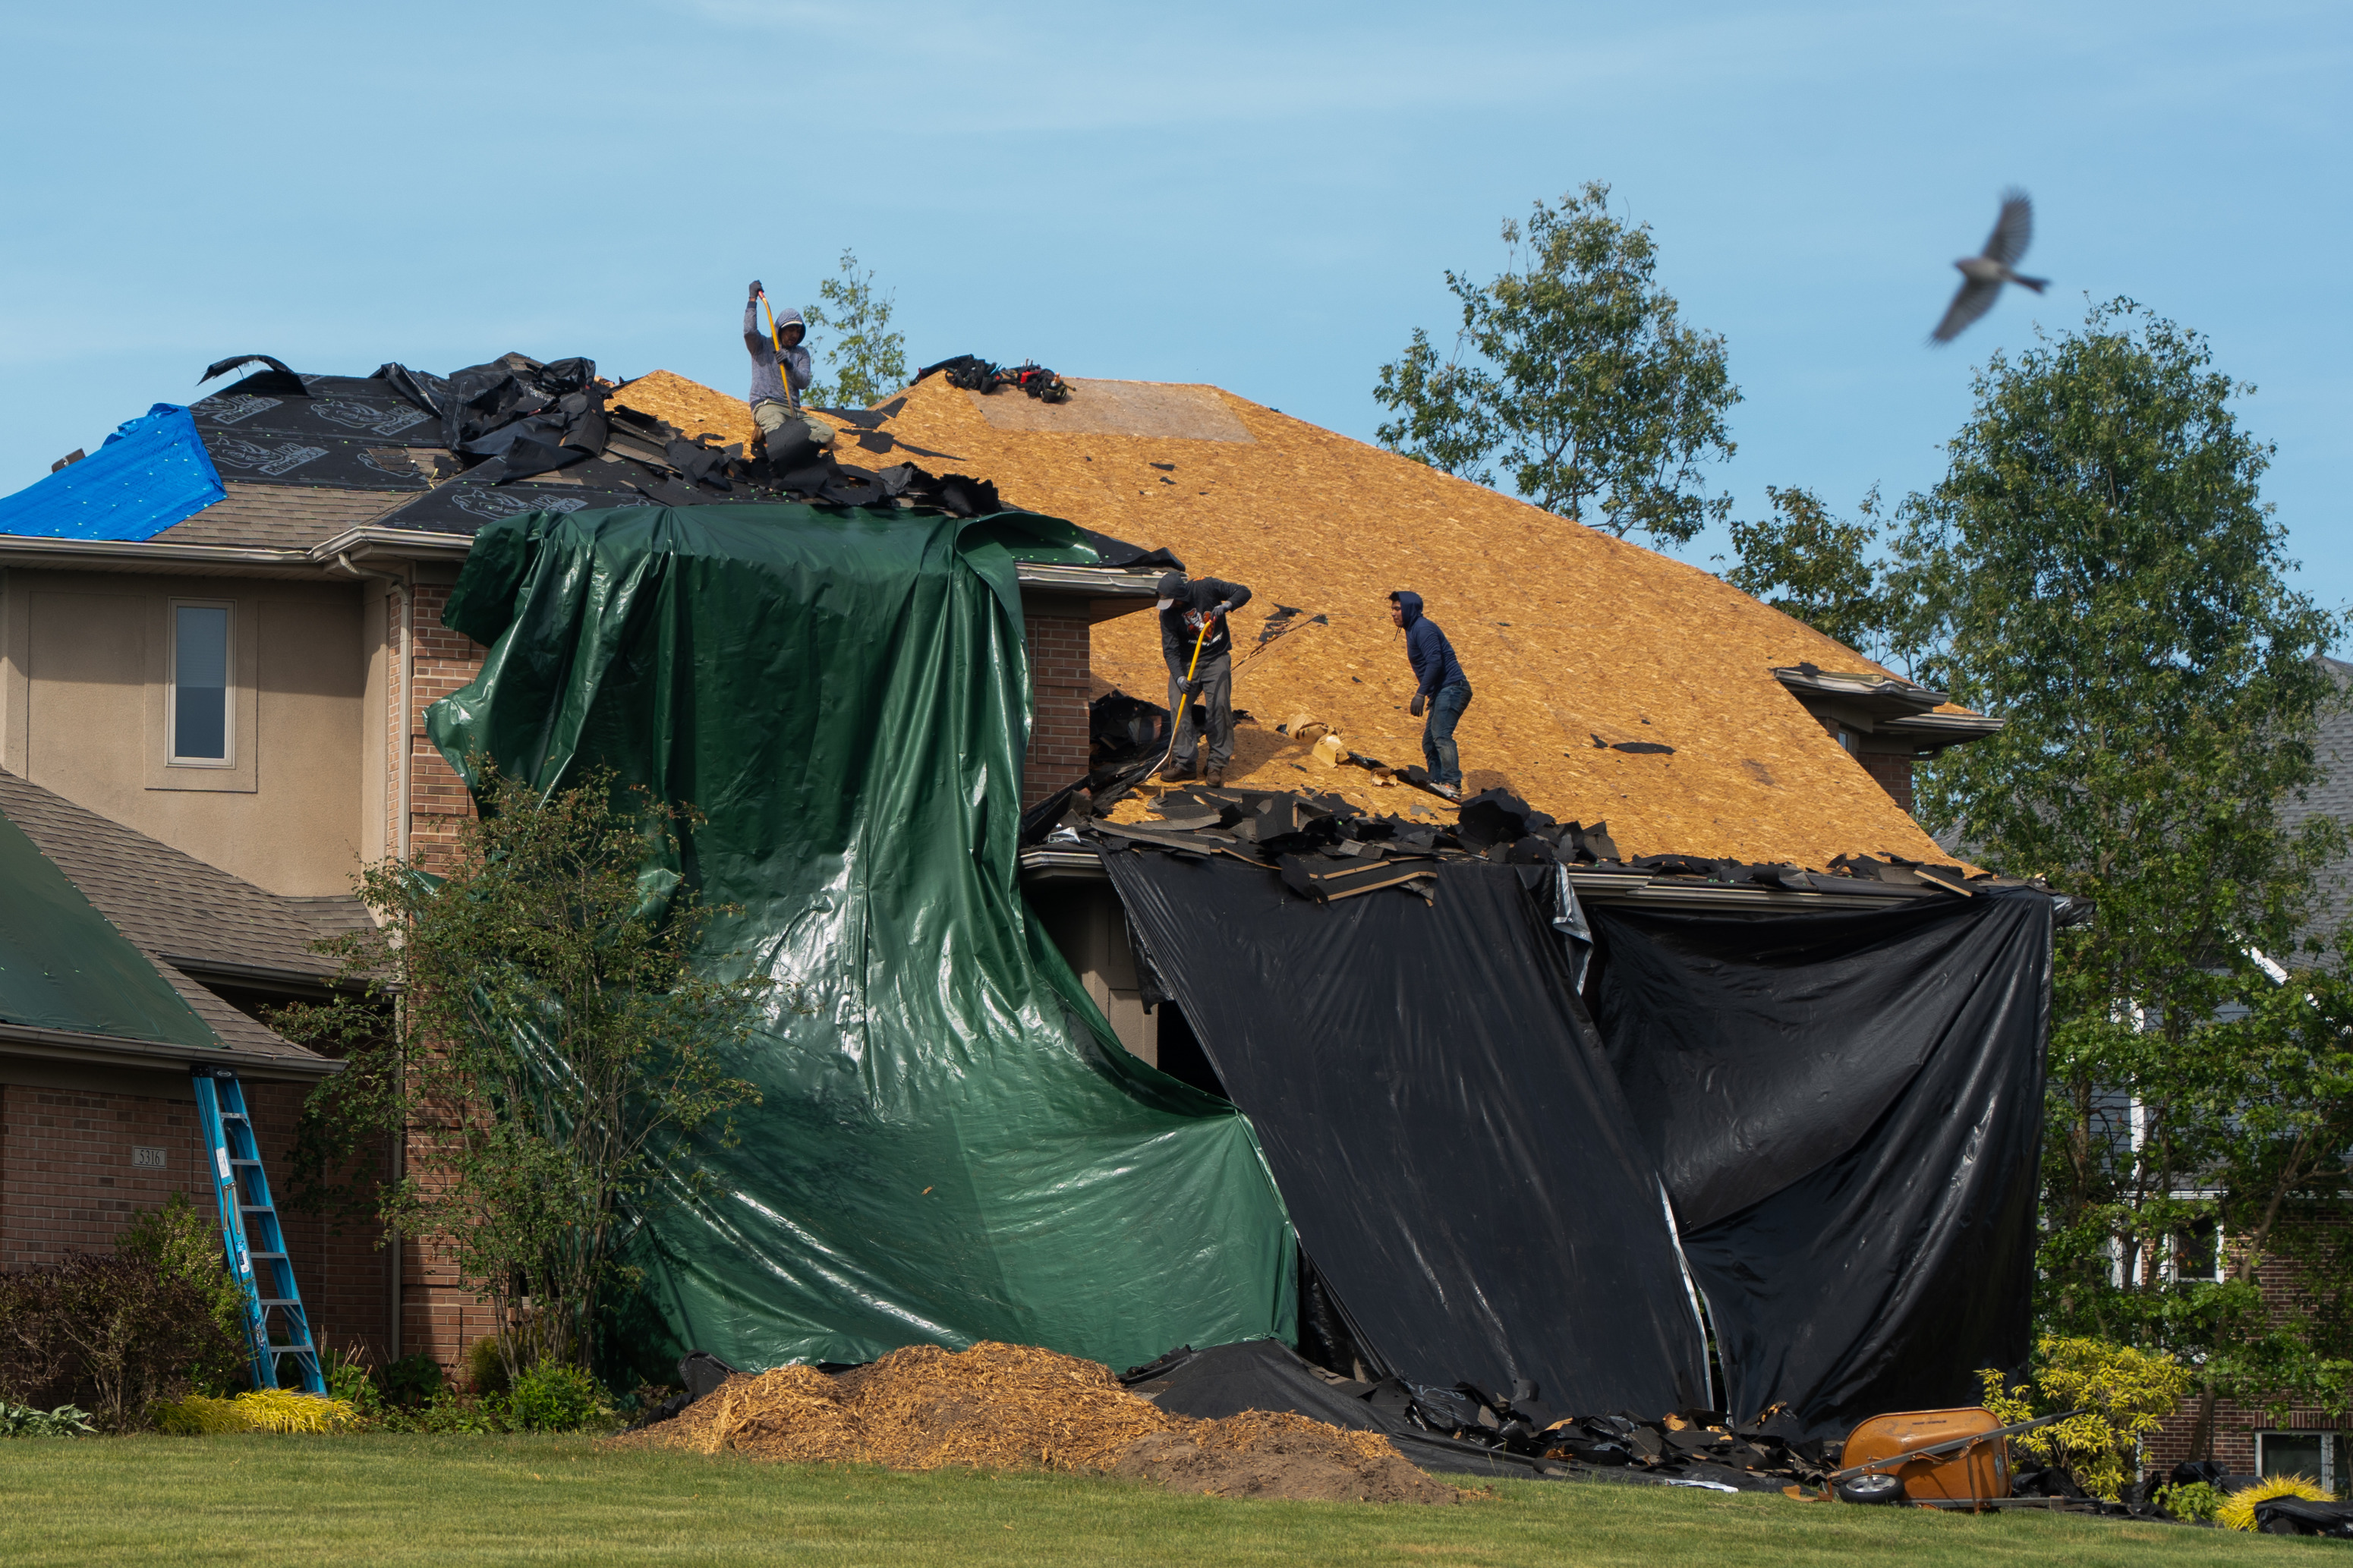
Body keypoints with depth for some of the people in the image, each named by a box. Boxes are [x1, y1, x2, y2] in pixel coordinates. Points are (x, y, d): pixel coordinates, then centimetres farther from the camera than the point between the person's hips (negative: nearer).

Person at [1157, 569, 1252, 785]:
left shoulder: (1206, 587, -13)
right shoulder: (1167, 612, -10)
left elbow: (1243, 592, -7)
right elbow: (1170, 650, -12)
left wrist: (1227, 605, -28)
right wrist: (1179, 677, -27)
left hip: (1216, 659, -2)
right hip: (1185, 662, 2)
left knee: (1219, 706, -12)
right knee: (1179, 706, -11)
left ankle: (1218, 763, -5)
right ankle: (1184, 762, -6)